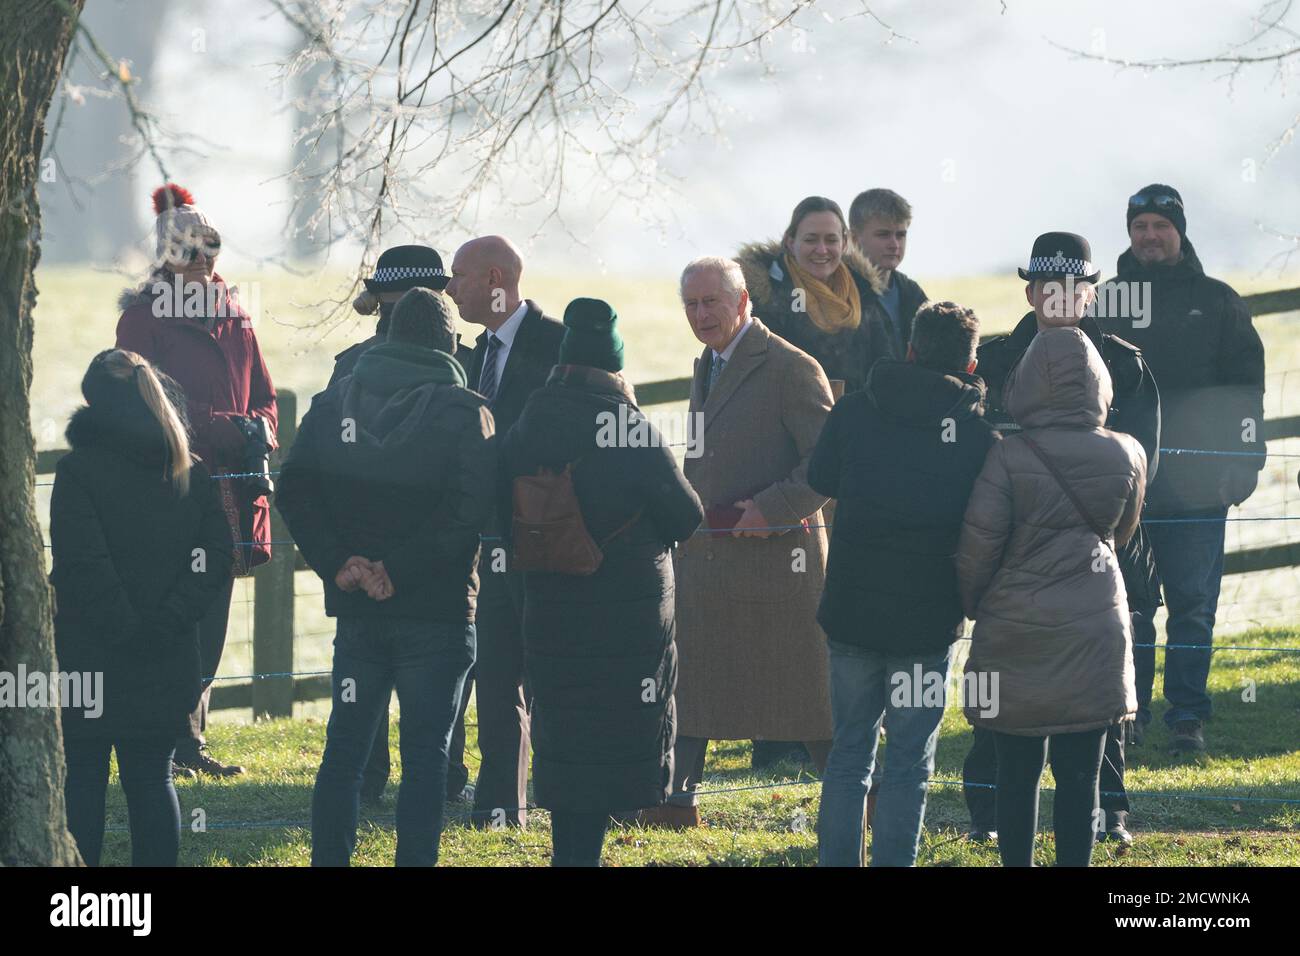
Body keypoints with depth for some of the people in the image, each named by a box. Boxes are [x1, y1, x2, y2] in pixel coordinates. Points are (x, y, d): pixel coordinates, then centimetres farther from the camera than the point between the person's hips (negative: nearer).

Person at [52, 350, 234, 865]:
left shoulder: (78, 470, -11)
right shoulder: (192, 474, 5)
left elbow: (82, 568, -18)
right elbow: (214, 561, -1)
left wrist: (124, 628, -11)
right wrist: (164, 624, -7)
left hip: (91, 662, -4)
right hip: (168, 665, 4)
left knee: (81, 780, 4)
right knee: (152, 779, 11)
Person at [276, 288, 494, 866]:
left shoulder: (332, 403, 4)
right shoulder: (465, 413, -8)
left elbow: (294, 491, -4)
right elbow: (469, 513, -18)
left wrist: (337, 563, -8)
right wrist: (401, 571, -14)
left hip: (356, 608, 3)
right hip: (437, 610, -3)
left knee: (344, 748, 11)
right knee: (425, 755, 2)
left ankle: (328, 859, 12)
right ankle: (415, 861, -1)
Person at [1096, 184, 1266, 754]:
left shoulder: (1215, 302, 8)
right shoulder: (1105, 302, 10)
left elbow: (1246, 387, 7)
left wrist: (1244, 464, -1)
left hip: (1196, 483, -1)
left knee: (1192, 601, -1)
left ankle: (1187, 715, 4)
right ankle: (1128, 711, 9)